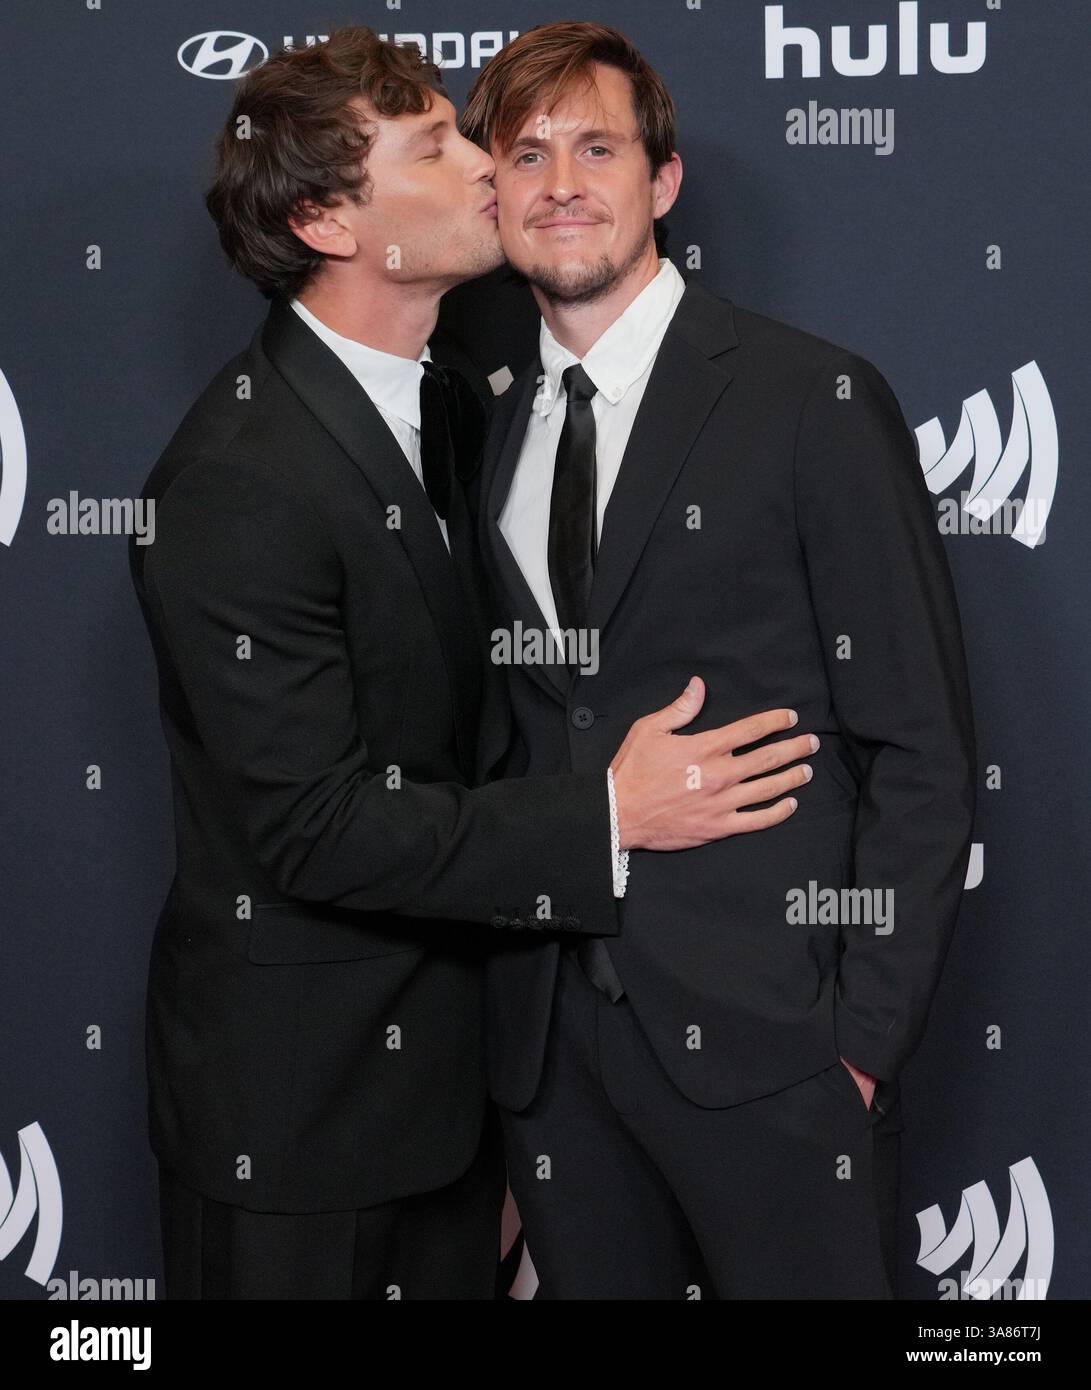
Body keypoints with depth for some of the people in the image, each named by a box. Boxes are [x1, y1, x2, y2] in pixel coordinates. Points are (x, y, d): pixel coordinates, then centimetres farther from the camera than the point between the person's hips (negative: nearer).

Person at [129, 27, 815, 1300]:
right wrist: (610, 819, -24)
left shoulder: (443, 402, 5)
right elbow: (312, 825, -25)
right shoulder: (234, 483, -24)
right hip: (293, 1089, -8)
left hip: (442, 1044, 8)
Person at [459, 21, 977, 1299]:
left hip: (762, 1031, -4)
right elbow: (513, 736, 13)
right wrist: (501, 986, 4)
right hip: (550, 1036, 5)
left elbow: (923, 746, -6)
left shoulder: (813, 401, -5)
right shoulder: (491, 435, 11)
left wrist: (869, 1026, -10)